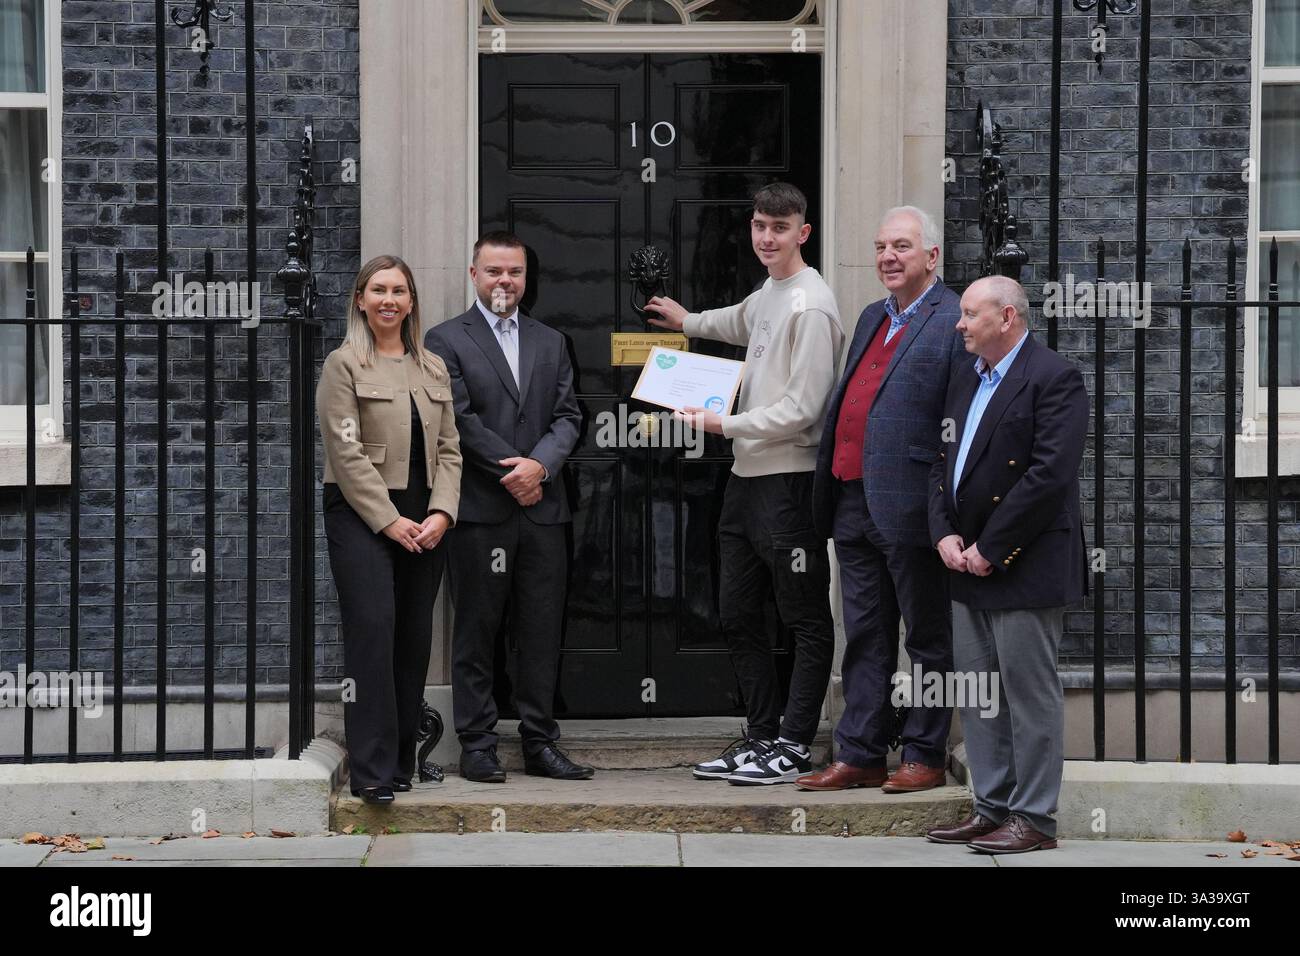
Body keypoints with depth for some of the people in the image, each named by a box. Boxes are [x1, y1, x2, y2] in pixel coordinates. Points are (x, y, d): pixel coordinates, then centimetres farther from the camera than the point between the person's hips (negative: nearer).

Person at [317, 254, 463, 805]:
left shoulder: (433, 369, 15)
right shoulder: (344, 365, -1)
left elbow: (449, 449, 12)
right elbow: (346, 452, -8)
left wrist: (441, 513, -3)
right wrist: (389, 521, -13)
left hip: (422, 523, 5)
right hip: (362, 516, -5)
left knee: (415, 639, 6)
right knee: (373, 631, -14)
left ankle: (402, 759, 15)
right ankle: (372, 770, -14)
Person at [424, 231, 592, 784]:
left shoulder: (550, 343, 17)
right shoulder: (446, 341, 1)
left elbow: (567, 416, 9)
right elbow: (459, 419, -8)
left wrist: (540, 465, -9)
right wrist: (512, 472, -11)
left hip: (542, 509, 4)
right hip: (480, 510, -4)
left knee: (542, 634, 6)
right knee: (476, 633, 1)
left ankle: (540, 743, 12)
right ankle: (477, 746, 7)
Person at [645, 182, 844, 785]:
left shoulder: (810, 305, -14)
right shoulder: (766, 296, 15)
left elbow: (801, 409, -19)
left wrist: (724, 424, -14)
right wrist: (688, 322, 51)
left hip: (790, 480, -10)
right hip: (746, 476, 10)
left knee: (807, 621, 0)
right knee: (737, 616, 13)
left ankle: (793, 747, 3)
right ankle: (762, 736, 21)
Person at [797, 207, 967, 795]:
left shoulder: (954, 321, -8)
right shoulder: (872, 318, 18)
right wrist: (829, 492, 15)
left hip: (910, 505, -8)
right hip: (854, 501, 8)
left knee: (927, 638, 5)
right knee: (864, 637, 12)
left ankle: (925, 757, 12)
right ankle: (859, 756, 18)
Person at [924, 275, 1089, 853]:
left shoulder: (1053, 379, -10)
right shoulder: (966, 382, 18)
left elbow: (1050, 475, -19)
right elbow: (944, 463, 17)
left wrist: (988, 549, -17)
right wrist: (945, 535, 0)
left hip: (1024, 567, -9)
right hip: (969, 567, 9)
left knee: (1030, 694, -3)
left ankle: (1033, 818, 3)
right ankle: (992, 809, 19)